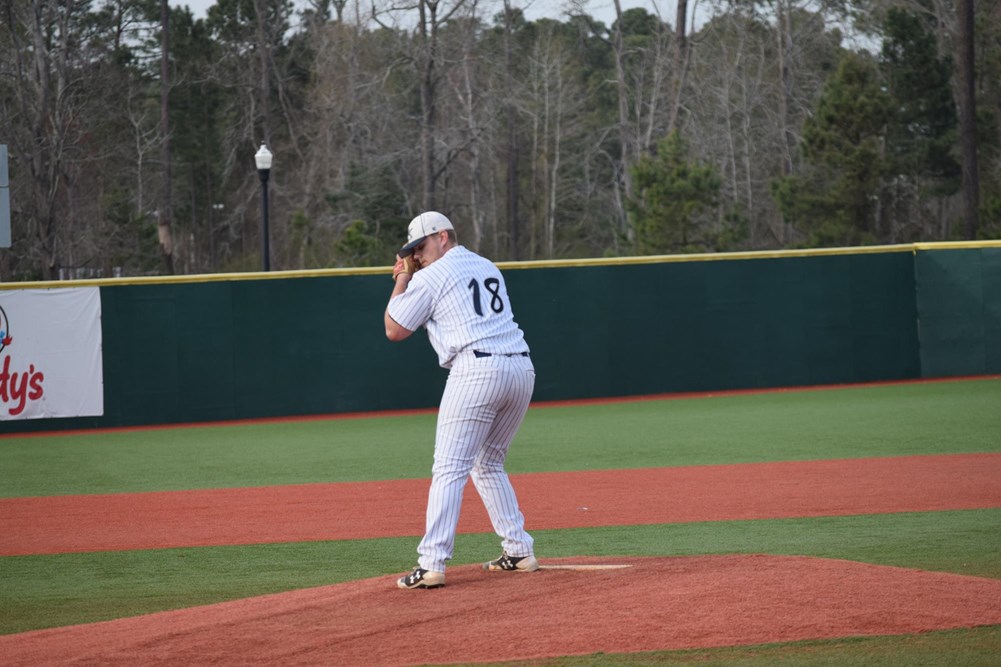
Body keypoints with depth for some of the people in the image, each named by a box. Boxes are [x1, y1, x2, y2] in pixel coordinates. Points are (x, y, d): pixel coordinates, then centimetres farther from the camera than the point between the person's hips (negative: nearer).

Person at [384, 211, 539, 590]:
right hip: (522, 369, 7)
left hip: (476, 372, -7)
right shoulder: (489, 268, 23)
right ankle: (519, 551, 17)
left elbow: (394, 331, 7)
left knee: (450, 469, -9)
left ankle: (432, 564, -17)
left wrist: (401, 283, 18)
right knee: (488, 463, 21)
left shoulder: (432, 277, 2)